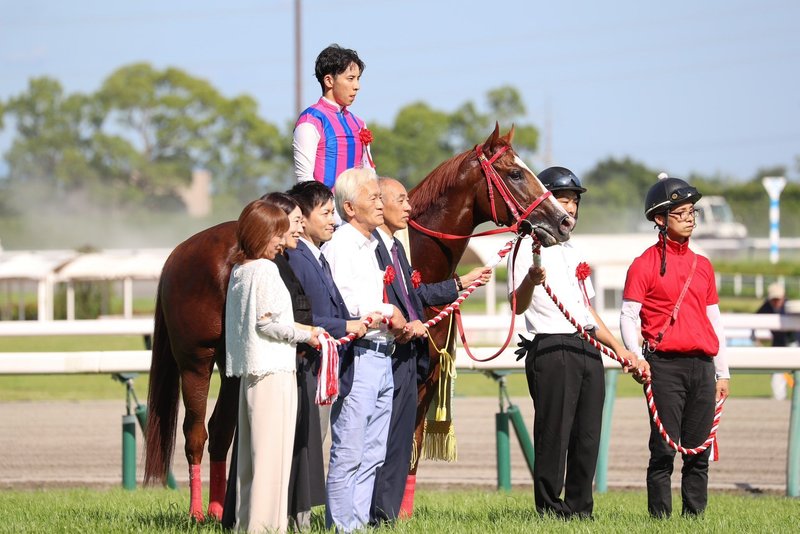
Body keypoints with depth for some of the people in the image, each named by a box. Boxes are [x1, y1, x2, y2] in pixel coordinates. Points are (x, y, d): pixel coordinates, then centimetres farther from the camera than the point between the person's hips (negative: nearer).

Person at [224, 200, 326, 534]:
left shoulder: (239, 271, 13)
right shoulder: (266, 270, -12)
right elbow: (267, 321, -17)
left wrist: (298, 330, 17)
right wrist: (306, 335, -7)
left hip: (247, 371, 9)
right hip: (273, 370, -9)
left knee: (251, 450, 12)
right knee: (273, 449, -8)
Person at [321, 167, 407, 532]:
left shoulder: (376, 245, 19)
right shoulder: (341, 246, -9)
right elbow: (342, 304, -19)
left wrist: (400, 325, 7)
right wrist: (388, 313, -8)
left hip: (383, 355, 9)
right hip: (357, 357, -9)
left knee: (373, 453, 11)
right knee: (348, 454, -7)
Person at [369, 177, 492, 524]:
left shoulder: (396, 248, 18)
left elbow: (417, 293, 27)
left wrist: (463, 282, 33)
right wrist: (401, 325, -26)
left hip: (408, 357, 10)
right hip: (387, 358, -10)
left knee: (400, 444, 11)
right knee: (380, 443, -7)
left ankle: (387, 515, 15)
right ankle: (375, 517, -3)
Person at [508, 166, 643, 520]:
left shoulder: (573, 252, 22)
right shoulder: (529, 248, -3)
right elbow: (518, 305, -16)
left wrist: (618, 348, 21)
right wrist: (530, 281, -37)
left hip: (587, 350, 8)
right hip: (551, 349, -8)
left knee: (587, 437, 6)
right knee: (554, 434, -8)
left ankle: (579, 510, 11)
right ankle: (549, 511, -4)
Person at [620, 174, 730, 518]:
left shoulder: (702, 266, 16)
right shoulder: (645, 265, 0)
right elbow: (628, 317, -4)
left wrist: (722, 373, 16)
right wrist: (635, 357, -20)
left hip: (702, 366, 5)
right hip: (665, 364, -5)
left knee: (699, 452, 5)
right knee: (664, 451, -6)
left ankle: (695, 516, 10)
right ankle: (660, 517, -3)